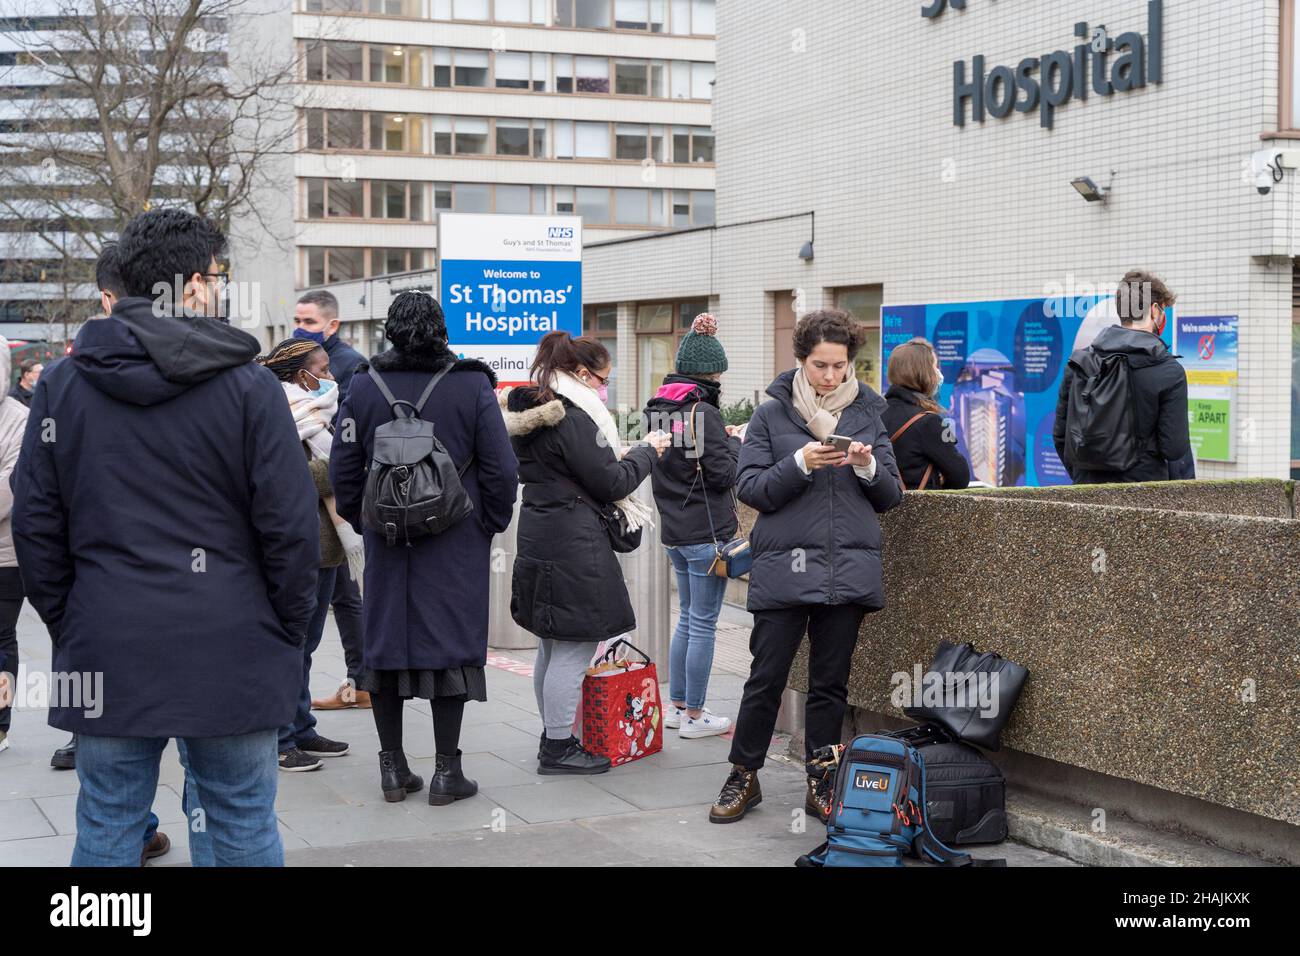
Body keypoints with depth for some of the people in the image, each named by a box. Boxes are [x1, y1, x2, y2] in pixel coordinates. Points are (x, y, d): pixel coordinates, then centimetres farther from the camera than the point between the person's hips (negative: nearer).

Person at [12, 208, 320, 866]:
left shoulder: (61, 385, 4)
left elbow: (35, 523, 5)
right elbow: (291, 524, -7)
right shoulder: (248, 386, -6)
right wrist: (289, 629, 5)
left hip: (106, 655, 3)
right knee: (244, 826, 7)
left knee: (107, 830, 10)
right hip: (231, 649, -2)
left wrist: (65, 623, 13)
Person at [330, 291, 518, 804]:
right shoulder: (472, 385, -6)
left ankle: (392, 766, 16)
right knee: (451, 641, 3)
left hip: (387, 537, 2)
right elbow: (501, 468, -5)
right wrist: (491, 524, 7)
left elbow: (343, 468, 3)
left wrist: (361, 520, 15)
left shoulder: (364, 386, 0)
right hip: (456, 543, -2)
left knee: (386, 638, 11)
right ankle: (446, 771, 5)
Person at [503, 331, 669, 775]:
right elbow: (610, 483, -14)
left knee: (552, 647, 16)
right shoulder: (572, 418, -17)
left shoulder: (530, 414, 13)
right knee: (574, 648, -4)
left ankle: (552, 737, 25)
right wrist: (646, 452, 1)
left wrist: (619, 457, 15)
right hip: (572, 546, -10)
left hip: (539, 538, 10)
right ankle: (558, 748, 1)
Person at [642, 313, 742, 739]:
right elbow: (723, 475, -16)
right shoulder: (703, 413, -17)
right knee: (703, 624, 0)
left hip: (674, 531, 8)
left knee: (687, 618, 19)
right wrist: (734, 443, 2)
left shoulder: (657, 410, 8)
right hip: (706, 531, -8)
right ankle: (694, 716, 6)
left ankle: (677, 706, 24)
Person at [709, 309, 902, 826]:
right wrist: (801, 463, -19)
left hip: (848, 570, 3)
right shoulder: (771, 416, 3)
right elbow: (751, 489, -6)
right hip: (784, 566, -2)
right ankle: (743, 777, 15)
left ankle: (821, 785, 18)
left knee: (830, 683, 8)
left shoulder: (866, 416, 11)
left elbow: (890, 496, 10)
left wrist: (868, 466, -10)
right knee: (766, 677, 0)